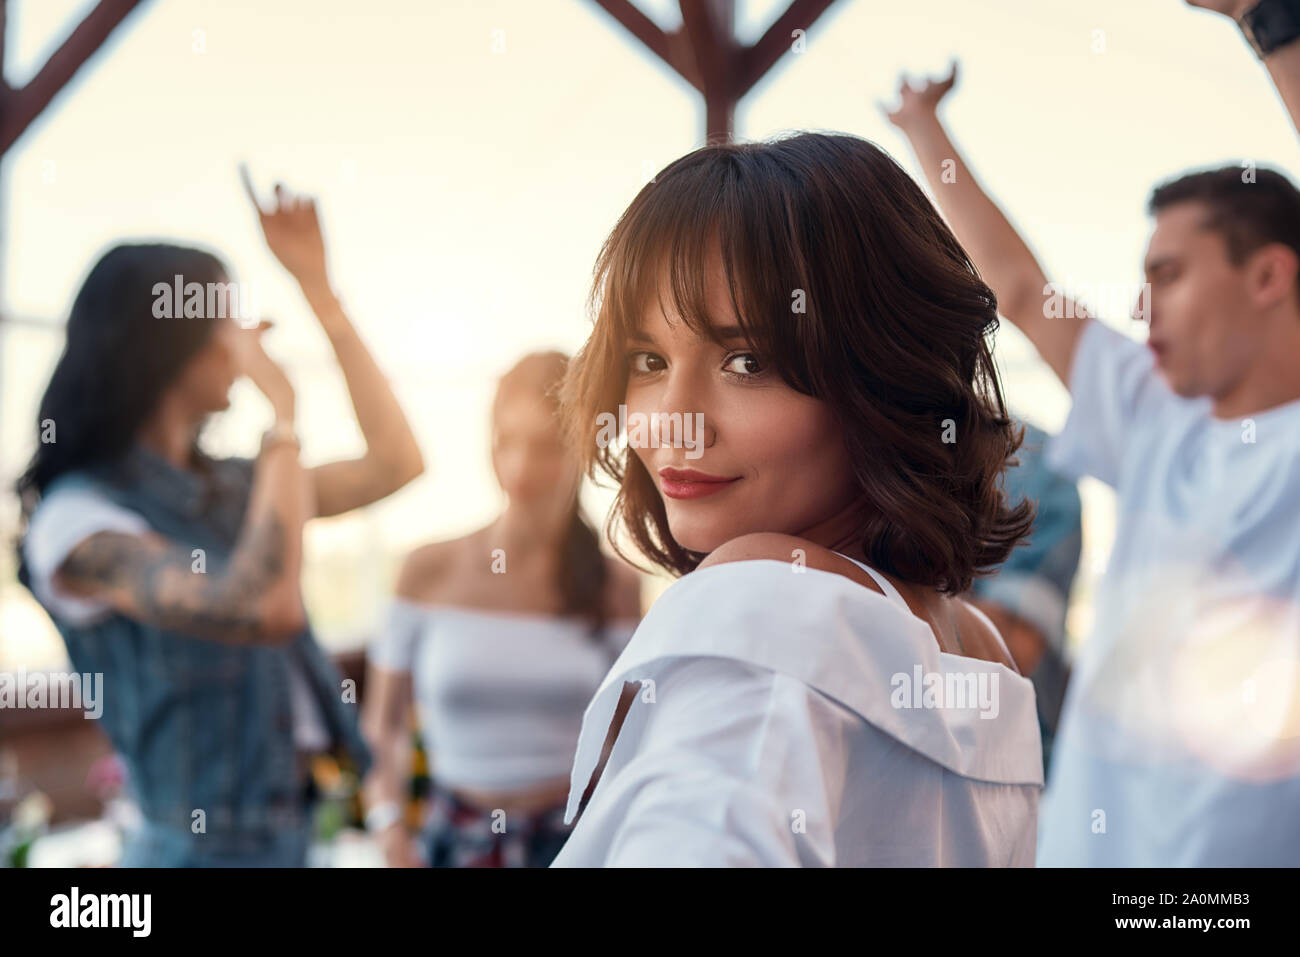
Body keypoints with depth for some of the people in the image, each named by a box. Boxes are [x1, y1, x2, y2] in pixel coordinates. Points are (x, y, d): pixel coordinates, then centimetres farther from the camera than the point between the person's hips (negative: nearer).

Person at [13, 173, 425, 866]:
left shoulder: (223, 488, 6)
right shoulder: (78, 522, -16)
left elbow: (394, 464, 8)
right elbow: (266, 610, -29)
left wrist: (319, 288, 6)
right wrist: (282, 409, -19)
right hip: (207, 845, -7)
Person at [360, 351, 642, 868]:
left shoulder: (615, 585, -1)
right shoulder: (430, 572, -1)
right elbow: (381, 724, 4)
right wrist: (394, 840, -6)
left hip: (578, 838, 0)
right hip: (458, 838, 1)